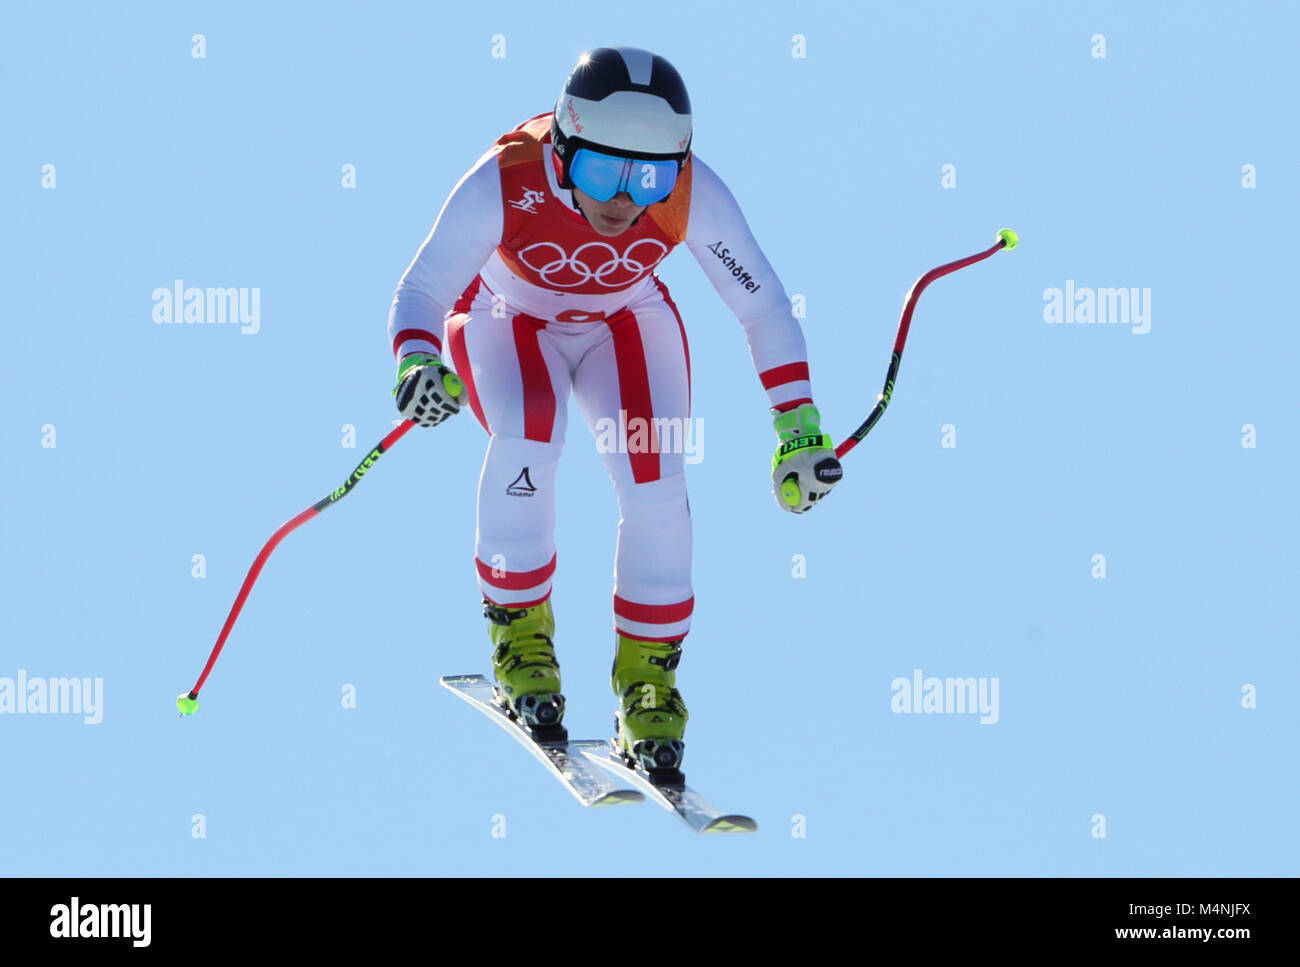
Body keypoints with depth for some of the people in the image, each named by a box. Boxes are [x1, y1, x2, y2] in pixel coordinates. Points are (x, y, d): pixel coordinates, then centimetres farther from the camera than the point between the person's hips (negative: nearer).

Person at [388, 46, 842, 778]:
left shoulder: (694, 194, -31)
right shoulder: (502, 187, -36)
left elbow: (763, 305, -19)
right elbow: (420, 293, -29)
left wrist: (798, 427, -23)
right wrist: (418, 365, -50)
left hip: (627, 323, 2)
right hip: (508, 322, -2)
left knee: (656, 483, -19)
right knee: (529, 441, -31)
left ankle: (648, 671, 2)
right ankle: (520, 633, -9)